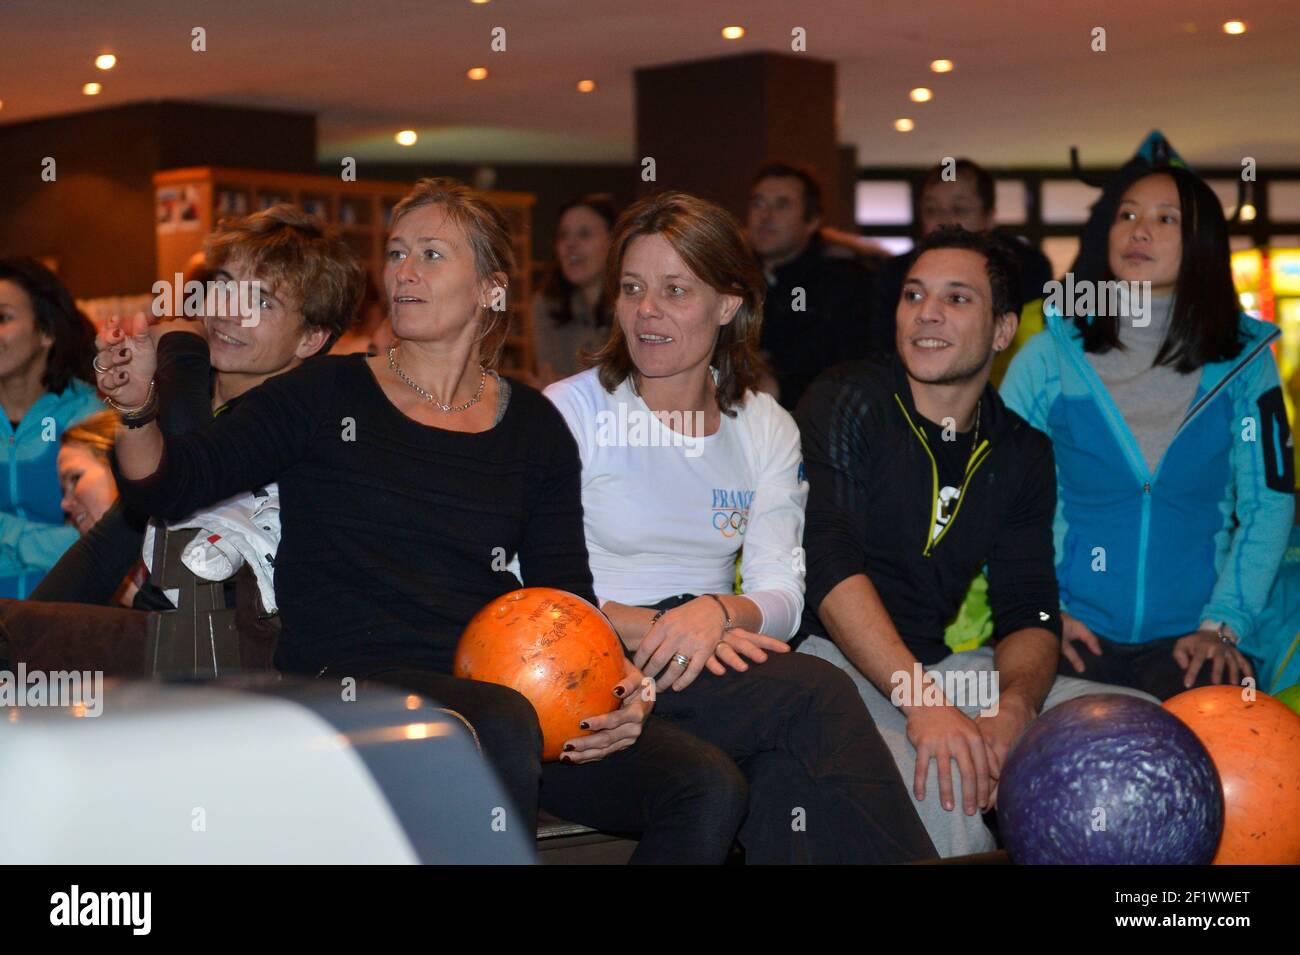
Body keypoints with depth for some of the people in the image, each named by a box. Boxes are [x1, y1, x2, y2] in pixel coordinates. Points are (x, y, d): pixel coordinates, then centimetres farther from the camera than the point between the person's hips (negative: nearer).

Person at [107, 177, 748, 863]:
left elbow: (566, 600, 13)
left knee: (709, 787, -17)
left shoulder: (534, 428, 15)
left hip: (491, 691, 4)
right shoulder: (327, 396, 9)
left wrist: (615, 686, -7)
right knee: (502, 725, -37)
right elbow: (165, 484, 2)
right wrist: (139, 407, -19)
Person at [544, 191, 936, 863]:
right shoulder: (568, 412, 0)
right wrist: (654, 625, -22)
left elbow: (781, 592, 3)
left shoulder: (767, 427, 12)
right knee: (817, 695, -28)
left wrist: (716, 611, -20)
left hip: (713, 667, 4)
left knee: (792, 770, -32)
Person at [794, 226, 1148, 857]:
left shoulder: (1022, 454, 10)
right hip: (836, 657, -5)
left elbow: (1028, 613, 4)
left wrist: (1012, 710, -20)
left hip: (943, 661, 6)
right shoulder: (846, 402, -4)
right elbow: (829, 565, -17)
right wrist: (921, 701, -29)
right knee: (935, 784, -36)